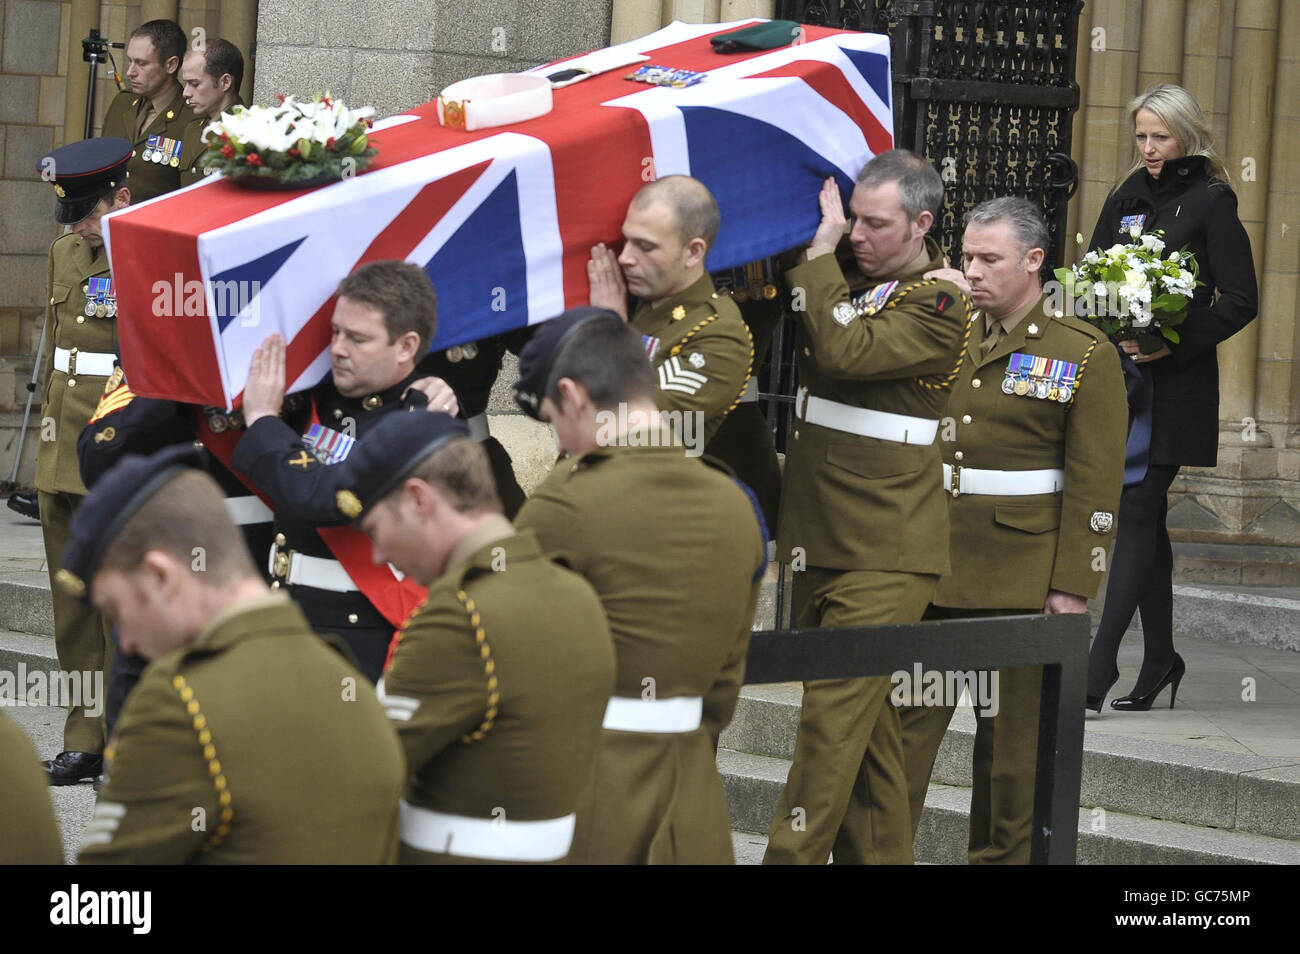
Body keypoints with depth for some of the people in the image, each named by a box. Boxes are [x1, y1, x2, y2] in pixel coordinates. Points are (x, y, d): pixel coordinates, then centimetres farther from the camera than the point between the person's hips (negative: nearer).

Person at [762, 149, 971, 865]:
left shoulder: (941, 304, -9)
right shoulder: (846, 281, 15)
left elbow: (844, 352, -21)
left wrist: (817, 256, -13)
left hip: (885, 552, -8)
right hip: (818, 538, 8)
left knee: (836, 711, -11)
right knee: (865, 722, 12)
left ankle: (792, 857, -13)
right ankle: (878, 855, 18)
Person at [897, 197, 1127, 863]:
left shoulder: (1085, 355, -3)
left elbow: (1095, 484, -6)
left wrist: (1074, 585, -12)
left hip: (1017, 579, -4)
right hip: (927, 574, 4)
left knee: (1009, 733, 7)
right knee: (905, 718, 1)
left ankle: (1000, 855, 17)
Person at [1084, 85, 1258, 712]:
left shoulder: (1210, 202, -3)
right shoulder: (1125, 200, 15)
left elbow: (1241, 300, -7)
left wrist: (1174, 345, -17)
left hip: (1176, 385, -6)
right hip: (1120, 375, 6)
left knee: (1137, 510, -12)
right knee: (1145, 515, 9)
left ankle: (1101, 662, -16)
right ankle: (1160, 657, 18)